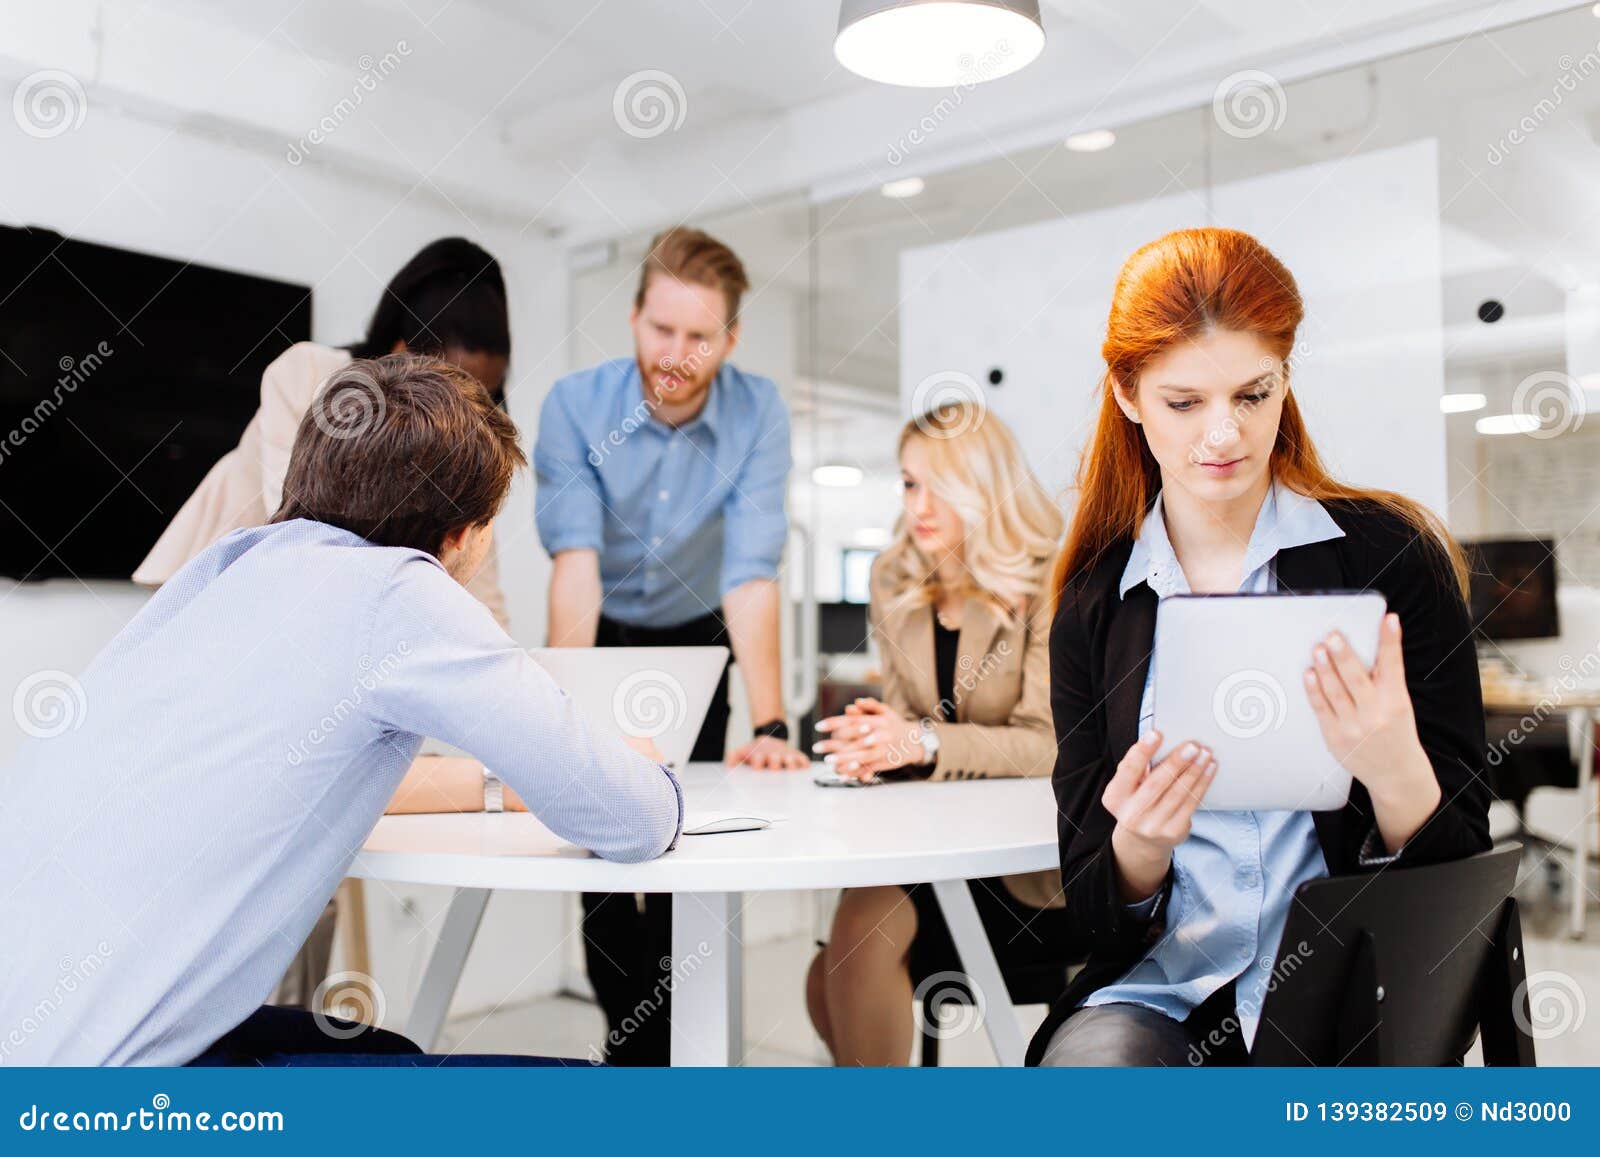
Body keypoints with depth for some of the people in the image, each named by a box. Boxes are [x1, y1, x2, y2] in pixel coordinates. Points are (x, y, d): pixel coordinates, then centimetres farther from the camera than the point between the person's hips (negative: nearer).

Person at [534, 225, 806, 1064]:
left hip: (694, 646, 0)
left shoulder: (758, 413, -20)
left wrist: (769, 726, -36)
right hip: (602, 641, 0)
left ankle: (676, 1039, 17)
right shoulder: (575, 406, -21)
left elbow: (751, 575, -27)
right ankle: (633, 1040, 13)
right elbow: (575, 562, -31)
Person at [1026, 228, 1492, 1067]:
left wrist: (1395, 771, -23)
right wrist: (1139, 846, -18)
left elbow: (1461, 865, -1)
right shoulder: (1094, 603, 5)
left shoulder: (1394, 554, 0)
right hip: (1160, 987, 1)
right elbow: (1091, 909, 6)